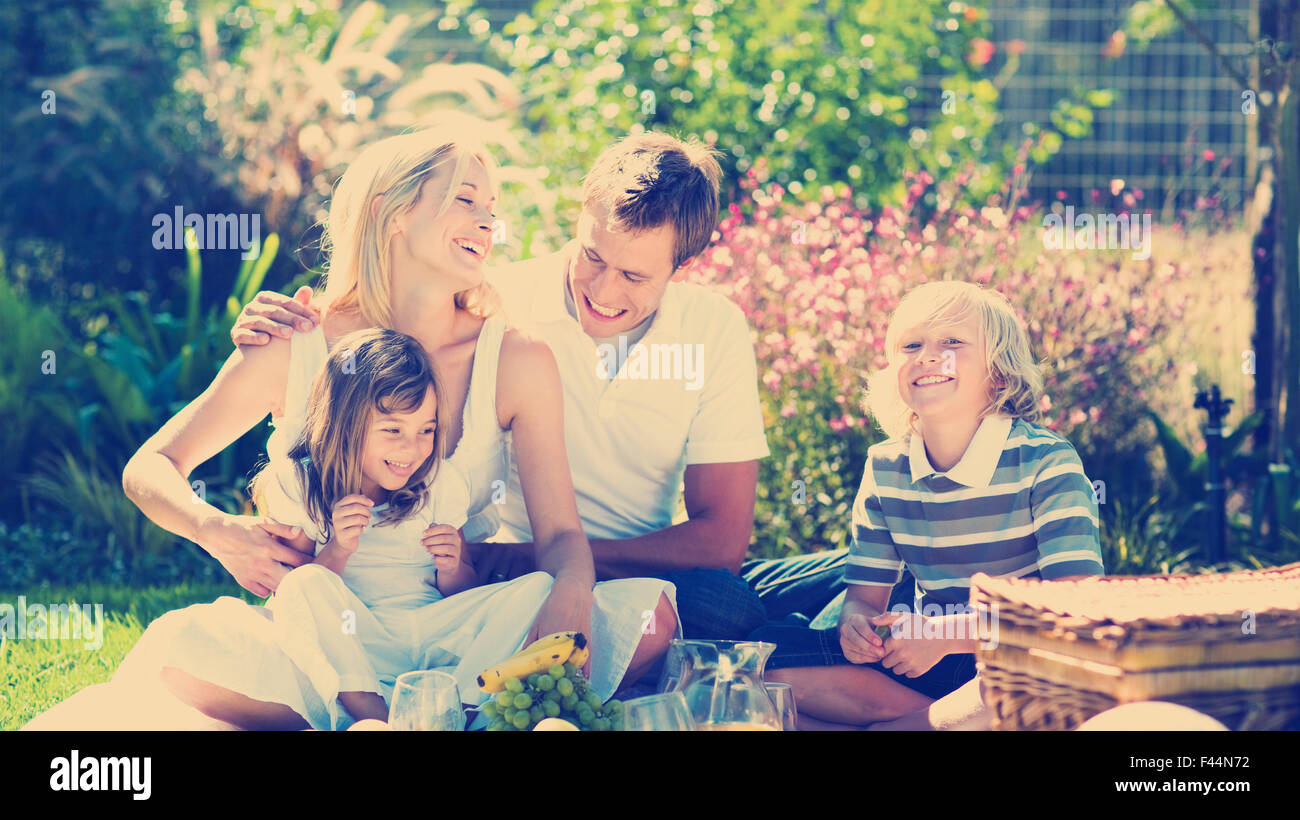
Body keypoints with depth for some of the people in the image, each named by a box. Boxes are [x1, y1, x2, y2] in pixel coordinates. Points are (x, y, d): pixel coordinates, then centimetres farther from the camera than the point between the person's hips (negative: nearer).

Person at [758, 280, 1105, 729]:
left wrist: (947, 635, -28)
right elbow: (864, 596, 8)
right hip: (926, 657, 5)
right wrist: (856, 625, -19)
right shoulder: (884, 468, 4)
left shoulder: (1046, 462, -12)